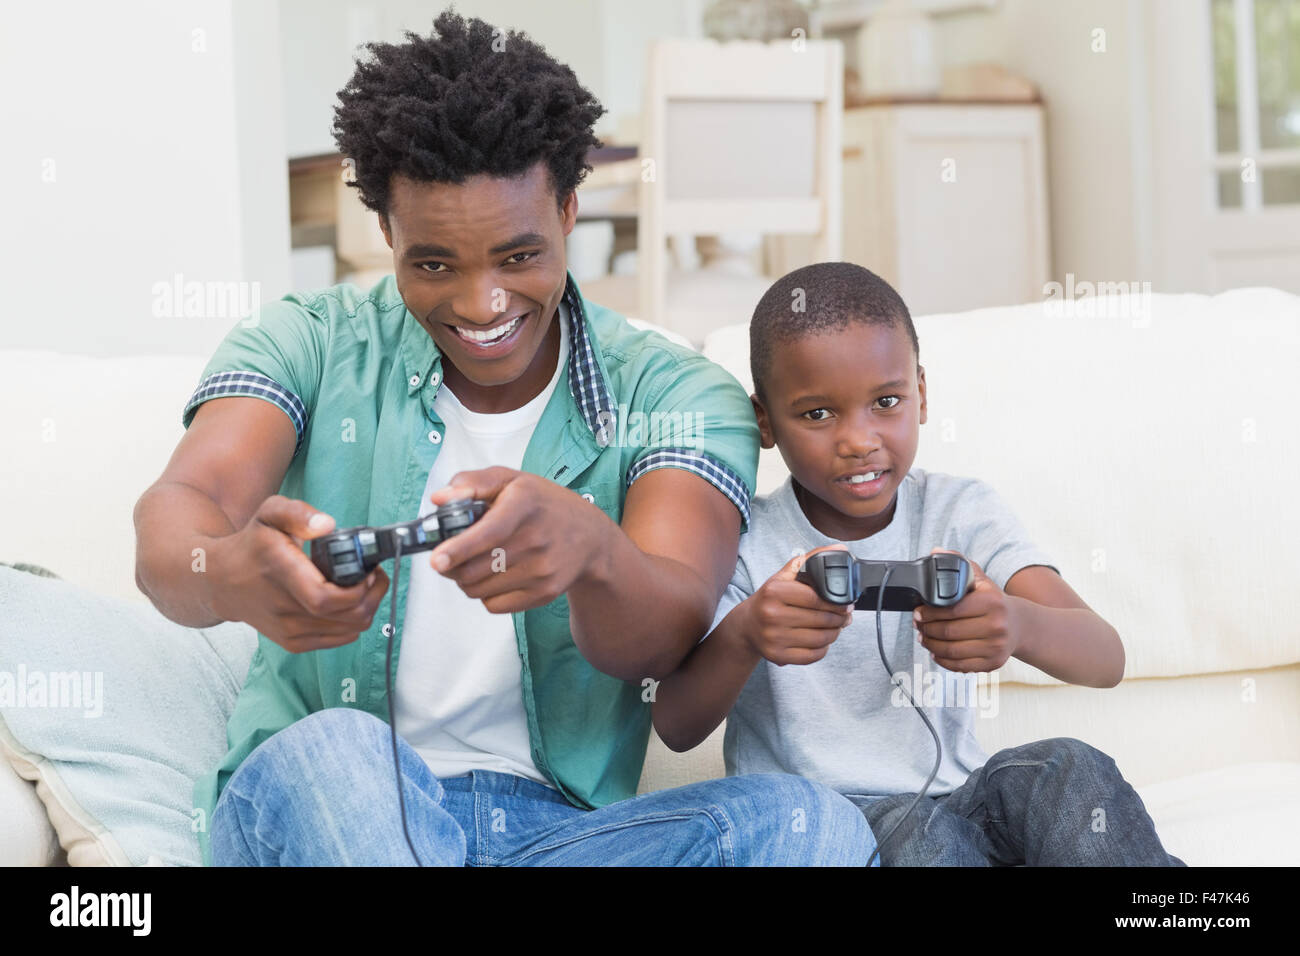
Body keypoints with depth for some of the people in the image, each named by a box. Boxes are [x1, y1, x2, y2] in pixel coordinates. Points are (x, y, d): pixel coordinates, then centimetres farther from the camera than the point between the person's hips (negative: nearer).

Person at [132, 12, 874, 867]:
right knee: (334, 752, -38)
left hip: (559, 821, 2)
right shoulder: (308, 346, 4)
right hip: (310, 802, -2)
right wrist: (230, 573, -42)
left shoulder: (676, 396, 4)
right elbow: (174, 519, -15)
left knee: (812, 822, -27)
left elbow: (663, 637, -14)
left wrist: (589, 551, -40)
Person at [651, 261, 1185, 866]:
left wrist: (1017, 625, -39)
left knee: (1068, 770, -29)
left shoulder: (961, 515, 2)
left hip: (951, 799, 2)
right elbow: (676, 730, -12)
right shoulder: (744, 542, -2)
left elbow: (1106, 659, -13)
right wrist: (743, 638, -36)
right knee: (921, 835, -33)